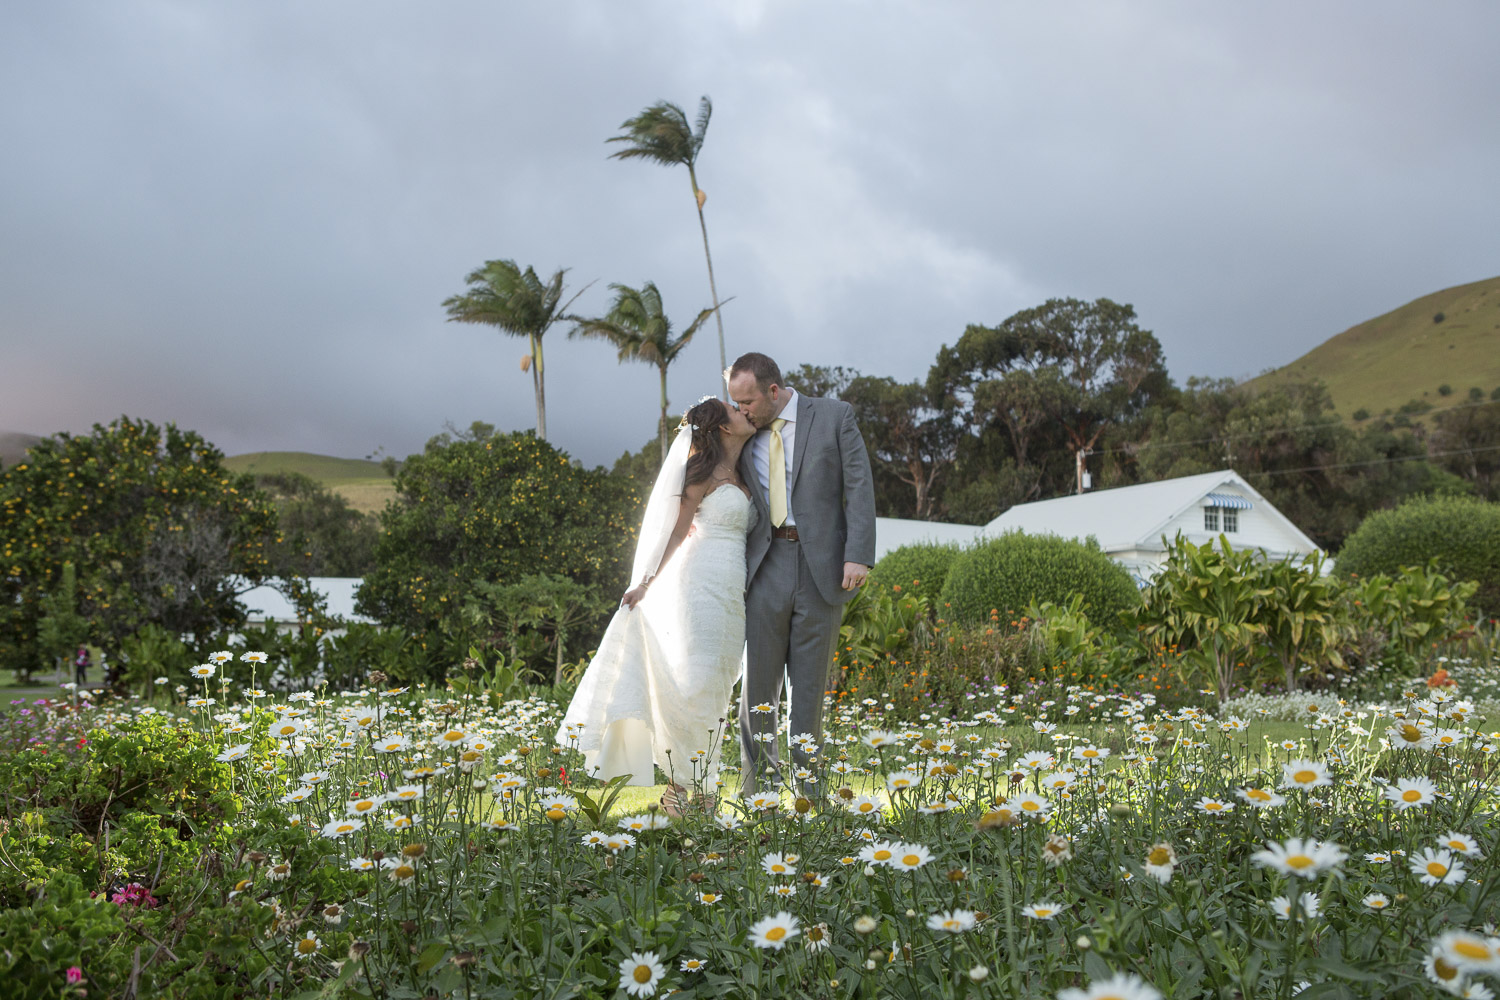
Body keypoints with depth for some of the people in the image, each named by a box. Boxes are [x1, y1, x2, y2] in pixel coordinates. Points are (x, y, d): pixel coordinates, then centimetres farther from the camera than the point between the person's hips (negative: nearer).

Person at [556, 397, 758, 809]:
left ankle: (701, 784, 12)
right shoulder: (705, 472, -2)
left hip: (733, 594, 7)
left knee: (716, 688, 7)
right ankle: (679, 784, -2)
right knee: (694, 680, -10)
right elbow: (677, 531, -1)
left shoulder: (740, 474, 19)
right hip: (702, 584, -7)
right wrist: (648, 582, -2)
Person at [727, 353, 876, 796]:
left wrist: (858, 556, -14)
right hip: (766, 565, 2)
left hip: (822, 566, -2)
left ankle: (804, 777, 14)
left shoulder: (834, 416, 0)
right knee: (758, 673, 0)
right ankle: (756, 780, 9)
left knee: (811, 677, 5)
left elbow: (859, 487, -4)